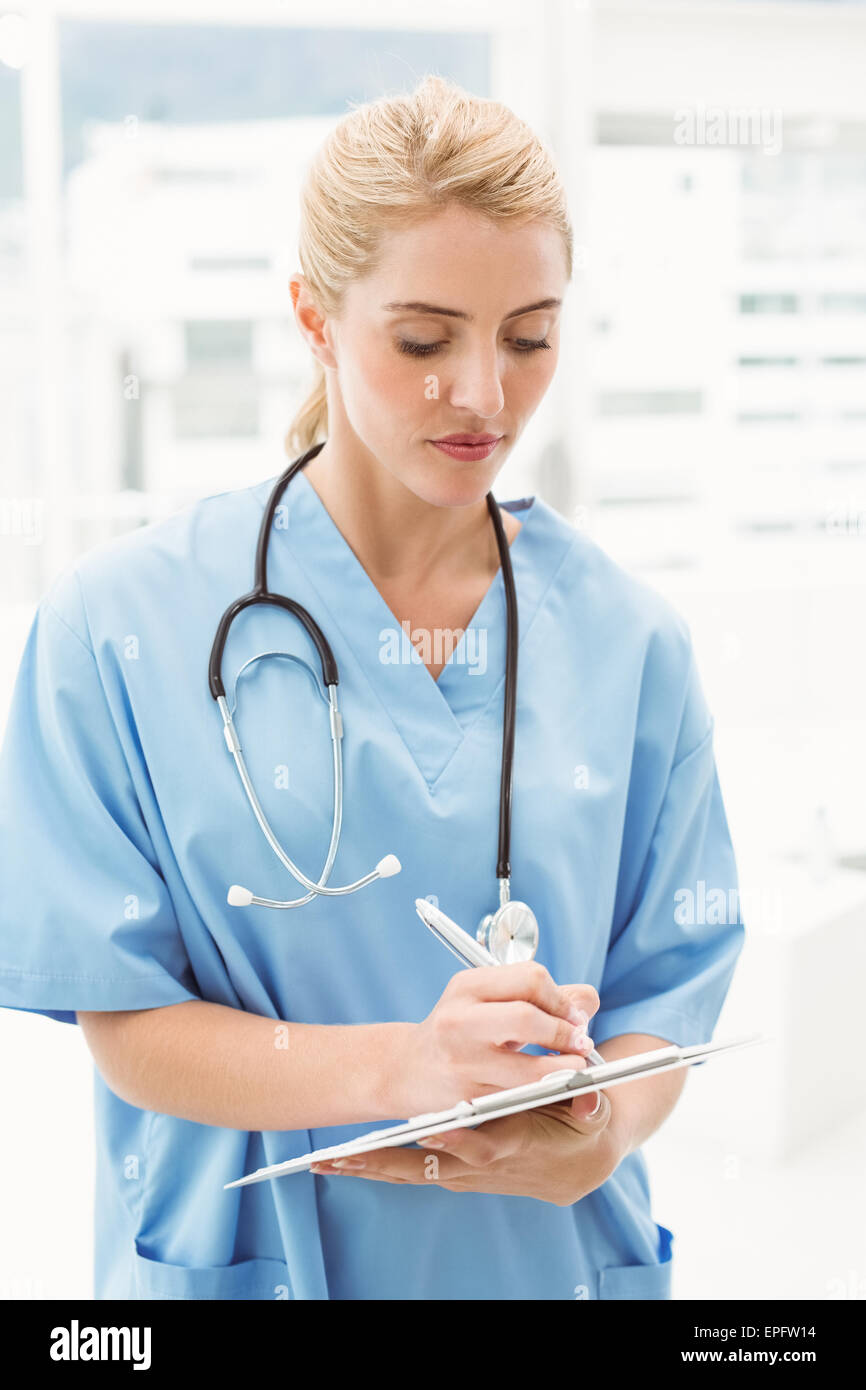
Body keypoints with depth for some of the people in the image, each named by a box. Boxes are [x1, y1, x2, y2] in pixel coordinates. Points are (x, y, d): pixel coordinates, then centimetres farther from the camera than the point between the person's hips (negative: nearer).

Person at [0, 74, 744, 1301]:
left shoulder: (630, 642, -2)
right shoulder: (119, 624, -10)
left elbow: (666, 995, 0)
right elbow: (124, 1027, -10)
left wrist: (594, 1137, -21)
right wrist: (401, 1067, -25)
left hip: (552, 1252, 2)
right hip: (244, 1256, -2)